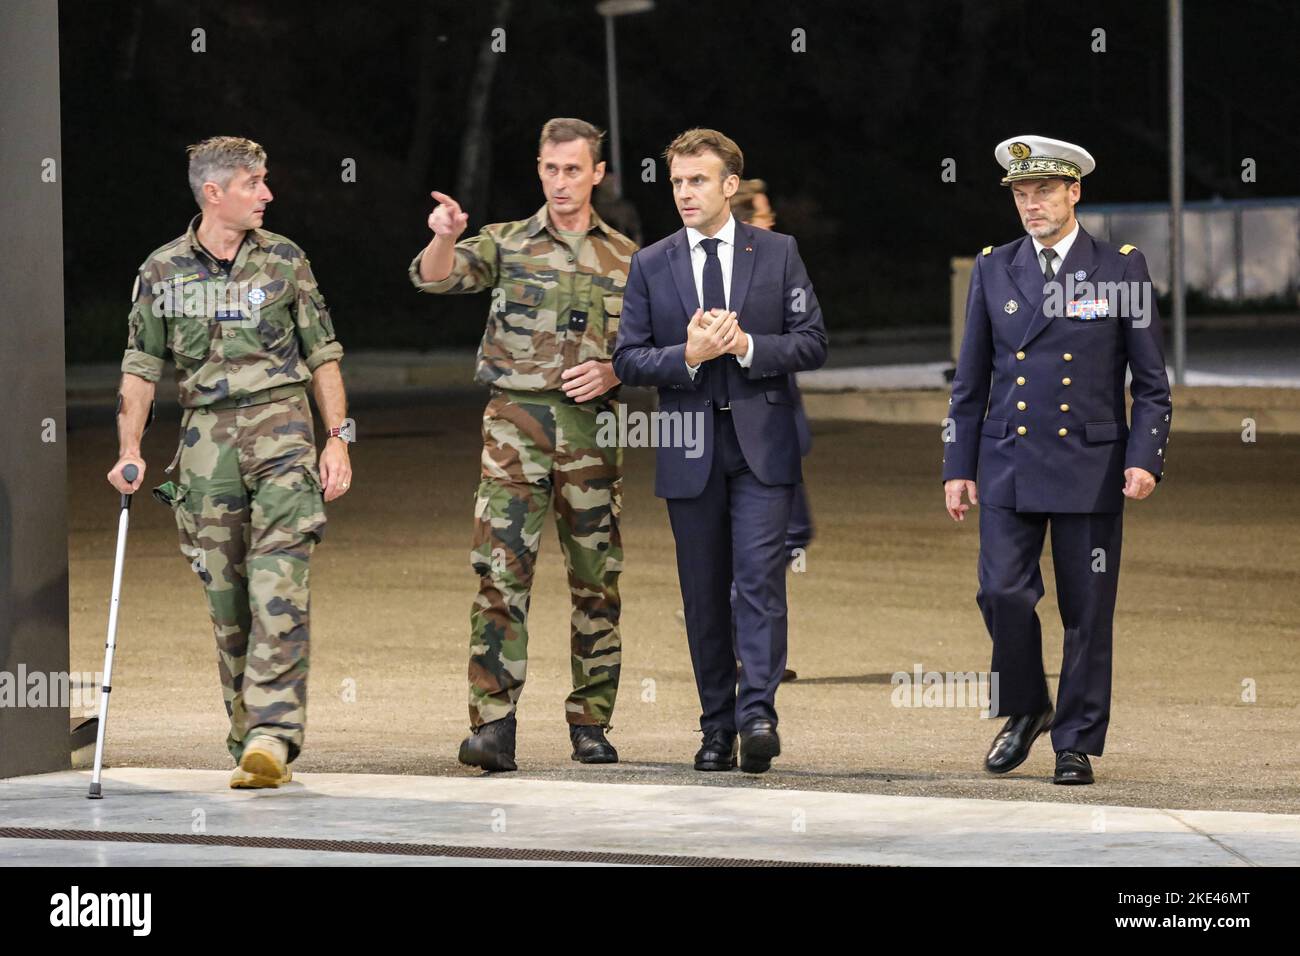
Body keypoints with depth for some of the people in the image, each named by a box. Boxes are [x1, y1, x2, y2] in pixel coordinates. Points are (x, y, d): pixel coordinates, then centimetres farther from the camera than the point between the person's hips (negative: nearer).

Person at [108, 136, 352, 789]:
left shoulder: (284, 260, 5)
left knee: (278, 588, -14)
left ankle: (272, 735, -20)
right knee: (225, 594, 4)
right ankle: (246, 729, 13)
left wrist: (338, 438, 2)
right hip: (207, 435, 2)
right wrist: (129, 452, 0)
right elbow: (140, 367, 9)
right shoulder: (162, 272, 6)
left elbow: (322, 355, 9)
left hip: (280, 423, -2)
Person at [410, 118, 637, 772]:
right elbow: (435, 277, -7)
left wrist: (612, 374, -6)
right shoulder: (507, 244, 8)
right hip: (516, 421, -2)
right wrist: (444, 238, -29)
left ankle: (591, 724, 15)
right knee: (501, 573, -12)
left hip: (592, 428, 2)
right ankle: (492, 724, -16)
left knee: (596, 582, 5)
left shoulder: (625, 258, 12)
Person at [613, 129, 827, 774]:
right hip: (690, 451, 2)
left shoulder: (778, 254, 5)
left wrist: (746, 345, -13)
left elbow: (812, 343, 3)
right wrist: (688, 356, -13)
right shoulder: (650, 266, 8)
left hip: (762, 445, -2)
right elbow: (628, 359, 4)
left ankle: (758, 713, -20)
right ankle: (717, 727, 11)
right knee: (704, 594, 5)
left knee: (760, 577, -14)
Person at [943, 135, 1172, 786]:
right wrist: (958, 466, 7)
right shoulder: (993, 269, 8)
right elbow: (970, 381, 13)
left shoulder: (1122, 269, 1)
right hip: (1008, 464, 2)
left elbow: (1151, 382, 2)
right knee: (1002, 592, -10)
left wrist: (1145, 458, -10)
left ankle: (1077, 743, 11)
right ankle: (1025, 710, 13)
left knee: (1087, 611, 1)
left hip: (1091, 467, -2)